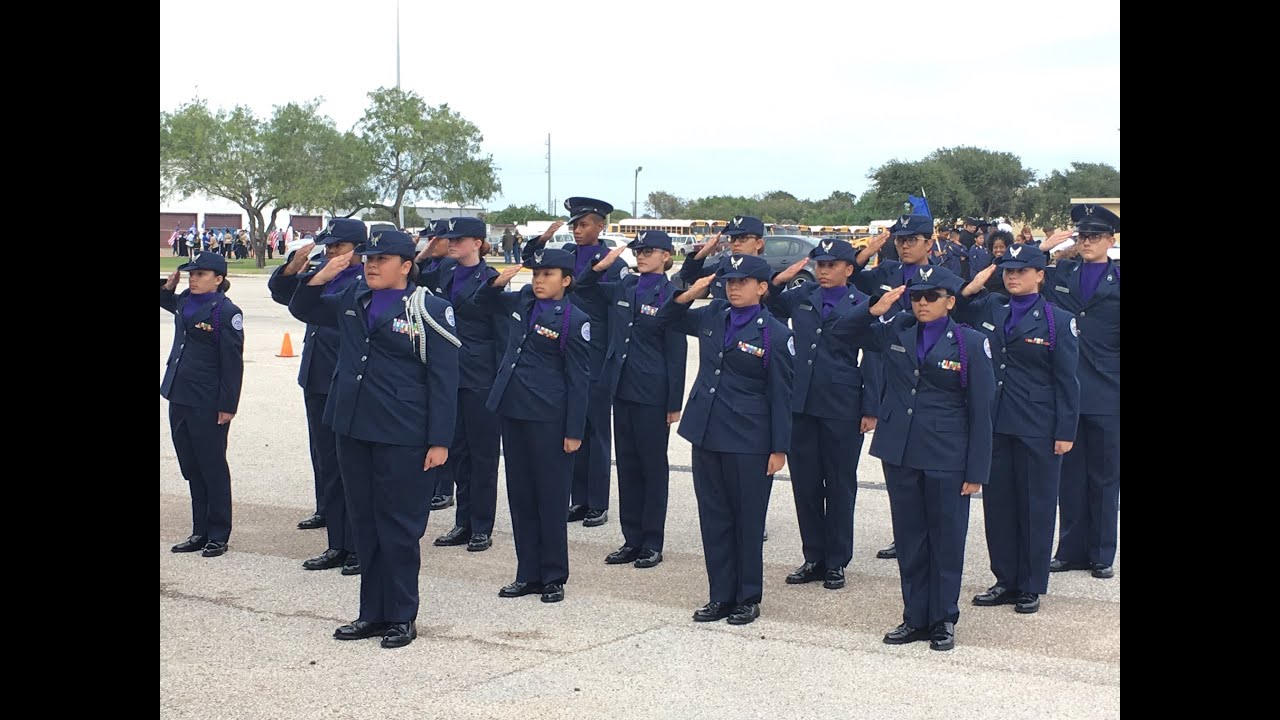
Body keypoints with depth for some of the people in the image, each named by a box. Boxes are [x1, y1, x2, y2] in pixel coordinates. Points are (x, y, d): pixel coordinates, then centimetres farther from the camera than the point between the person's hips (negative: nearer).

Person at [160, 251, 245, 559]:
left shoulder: (226, 312, -13)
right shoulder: (185, 302, 9)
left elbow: (233, 363, -13)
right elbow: (167, 302, 34)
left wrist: (227, 405, -15)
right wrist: (168, 286, 11)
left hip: (208, 405, -8)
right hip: (179, 397, 8)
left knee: (212, 469, 3)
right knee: (192, 469, 14)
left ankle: (218, 535, 13)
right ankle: (200, 532, 24)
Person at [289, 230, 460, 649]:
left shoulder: (428, 310, -7)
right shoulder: (353, 300, 12)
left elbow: (443, 380, -8)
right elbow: (302, 309, 27)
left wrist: (439, 441, -12)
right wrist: (321, 278, 6)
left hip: (401, 435, -6)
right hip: (353, 427, 6)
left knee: (399, 525, 1)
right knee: (364, 522, 12)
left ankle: (401, 617, 12)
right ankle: (372, 612, 22)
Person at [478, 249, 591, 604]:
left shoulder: (574, 320, -10)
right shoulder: (522, 301, 9)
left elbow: (579, 379, -9)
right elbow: (483, 302, 24)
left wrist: (574, 431, -12)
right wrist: (497, 282, 1)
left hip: (548, 418, -7)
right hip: (513, 410, 7)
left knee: (551, 498, 3)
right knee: (520, 495, 12)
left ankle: (553, 577, 14)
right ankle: (528, 574, 21)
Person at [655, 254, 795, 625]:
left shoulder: (775, 333, -8)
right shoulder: (713, 315, 7)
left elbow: (781, 395, -7)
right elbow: (666, 320, 22)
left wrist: (780, 448, -8)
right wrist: (687, 295, 2)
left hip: (748, 441, -5)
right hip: (706, 434, 6)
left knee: (748, 521, 5)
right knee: (714, 518, 10)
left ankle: (748, 598, 17)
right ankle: (721, 595, 20)